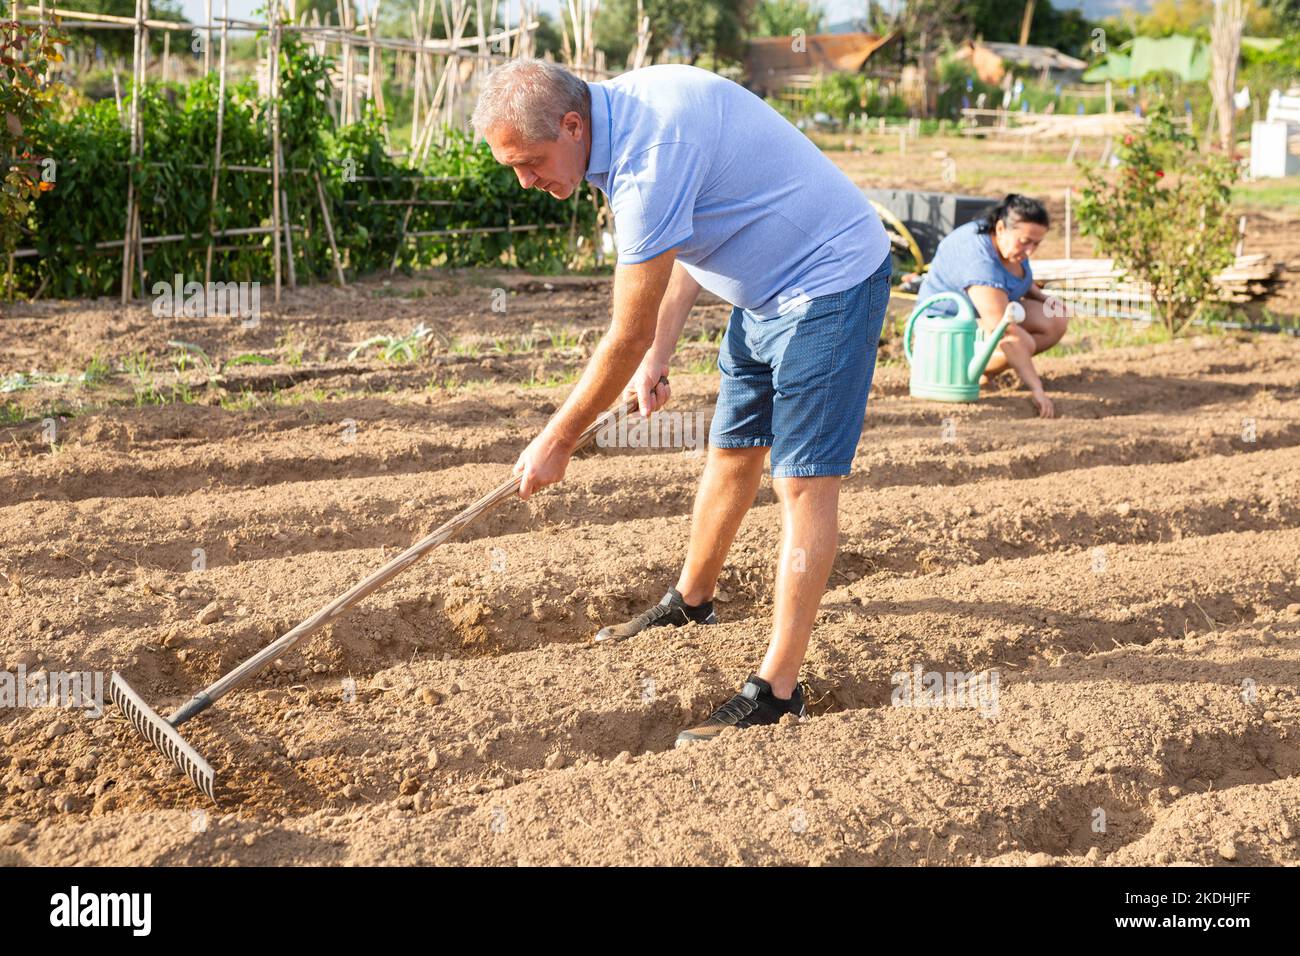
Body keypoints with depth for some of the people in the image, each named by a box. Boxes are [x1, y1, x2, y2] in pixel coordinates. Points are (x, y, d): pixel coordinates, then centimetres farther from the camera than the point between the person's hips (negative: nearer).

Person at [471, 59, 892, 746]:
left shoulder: (649, 158, -30)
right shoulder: (624, 109, 0)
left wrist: (556, 441, -11)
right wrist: (657, 359, 7)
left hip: (828, 284, -10)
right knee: (730, 452, 18)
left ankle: (776, 692, -8)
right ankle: (690, 604, 37)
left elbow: (629, 335, -23)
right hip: (767, 289, 10)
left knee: (804, 480, -10)